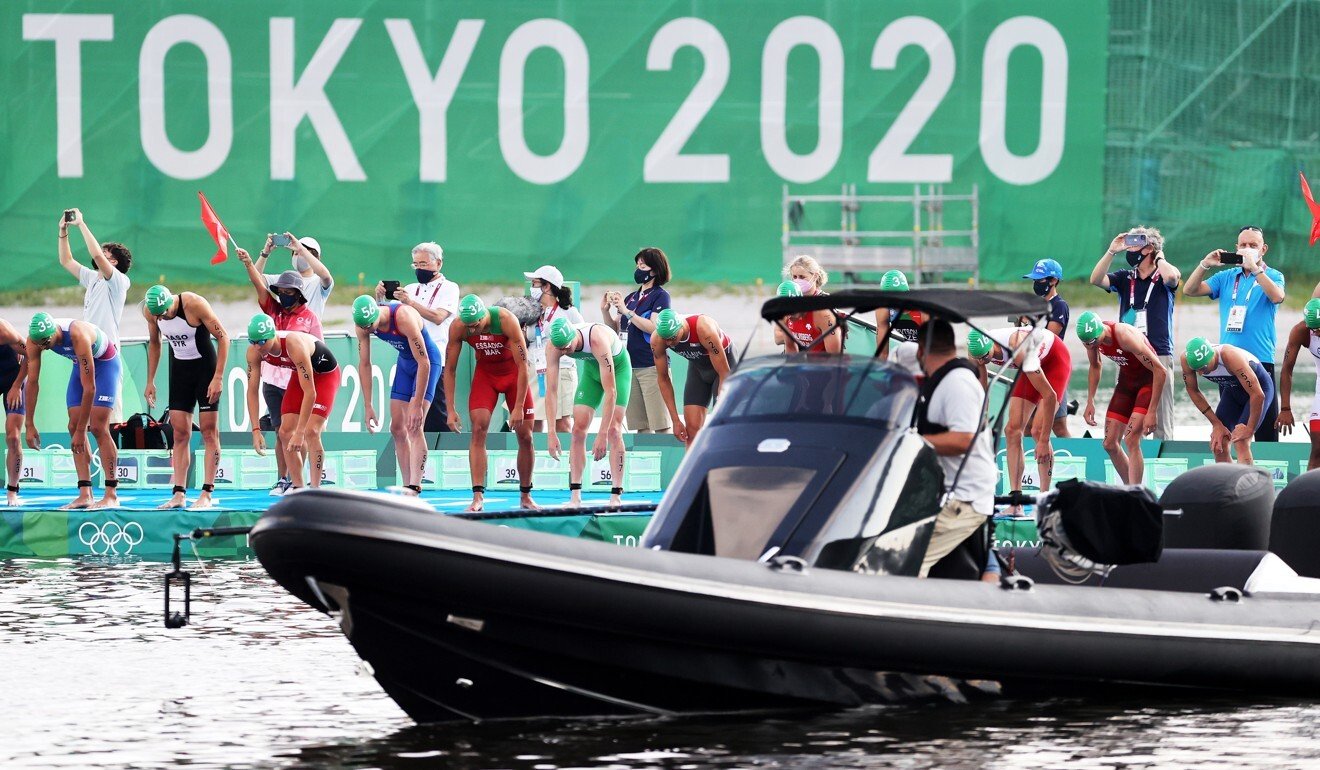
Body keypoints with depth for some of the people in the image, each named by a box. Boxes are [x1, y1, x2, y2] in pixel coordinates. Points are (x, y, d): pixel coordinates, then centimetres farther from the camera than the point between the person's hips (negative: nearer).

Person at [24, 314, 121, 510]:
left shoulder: (78, 335, -41)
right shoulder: (35, 339, -23)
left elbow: (89, 387, -38)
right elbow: (32, 382, -15)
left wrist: (80, 430, -35)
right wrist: (30, 425, -16)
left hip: (105, 361, -6)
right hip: (81, 364, 6)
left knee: (98, 427, -14)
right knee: (74, 426, -4)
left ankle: (111, 495, -11)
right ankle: (85, 495, -4)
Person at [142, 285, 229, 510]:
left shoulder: (194, 304, -25)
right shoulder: (149, 311, -10)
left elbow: (223, 337, -18)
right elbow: (154, 343, 10)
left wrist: (218, 377, -21)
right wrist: (150, 381, 8)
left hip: (205, 366, -5)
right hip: (180, 368, 5)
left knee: (209, 430, -6)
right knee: (180, 432, 1)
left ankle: (207, 493, -6)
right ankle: (179, 494, 1)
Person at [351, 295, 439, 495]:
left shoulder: (405, 318, -35)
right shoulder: (362, 325, -16)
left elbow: (424, 363, -31)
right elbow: (364, 364, -4)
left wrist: (417, 405, -30)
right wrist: (368, 406, -6)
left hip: (427, 362, -7)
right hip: (405, 361, 7)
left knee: (414, 426, -19)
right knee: (397, 428, 3)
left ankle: (414, 489, -25)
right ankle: (407, 488, 9)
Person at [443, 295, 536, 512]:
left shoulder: (506, 320, -32)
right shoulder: (457, 327, -24)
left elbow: (523, 366, -26)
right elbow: (450, 369, -14)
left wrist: (519, 407, -27)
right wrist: (451, 410, -17)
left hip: (513, 371, -1)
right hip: (485, 371, 1)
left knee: (525, 435, 0)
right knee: (478, 429, -16)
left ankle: (525, 496, 15)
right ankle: (478, 496, -19)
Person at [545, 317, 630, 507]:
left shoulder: (598, 340, -43)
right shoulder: (554, 346, -28)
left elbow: (610, 391, -42)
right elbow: (551, 390, -26)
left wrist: (602, 434, -44)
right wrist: (552, 433, -32)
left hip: (618, 366, -5)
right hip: (591, 367, 5)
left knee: (614, 429, -15)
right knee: (578, 428, -6)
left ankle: (617, 497, -13)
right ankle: (575, 496, -5)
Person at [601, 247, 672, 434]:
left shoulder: (660, 296, -2)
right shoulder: (630, 298, 16)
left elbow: (653, 328, -15)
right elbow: (616, 330, 19)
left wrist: (626, 311, -14)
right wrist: (605, 311, 3)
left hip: (652, 367, -7)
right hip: (630, 366, 7)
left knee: (660, 425, -8)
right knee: (641, 427, 6)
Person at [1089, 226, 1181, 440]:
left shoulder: (1162, 277, 1)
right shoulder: (1125, 277, 12)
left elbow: (1172, 276, -22)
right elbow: (1096, 280, 0)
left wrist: (1159, 256, -4)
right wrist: (1111, 252, -6)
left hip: (1159, 356, -4)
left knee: (1161, 422, -3)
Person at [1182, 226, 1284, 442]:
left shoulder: (1272, 276, 4)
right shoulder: (1226, 277, 14)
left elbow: (1277, 296, -19)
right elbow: (1190, 290, 7)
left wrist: (1254, 267, -22)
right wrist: (1205, 265, -8)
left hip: (1260, 359, -4)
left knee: (1265, 425, -7)